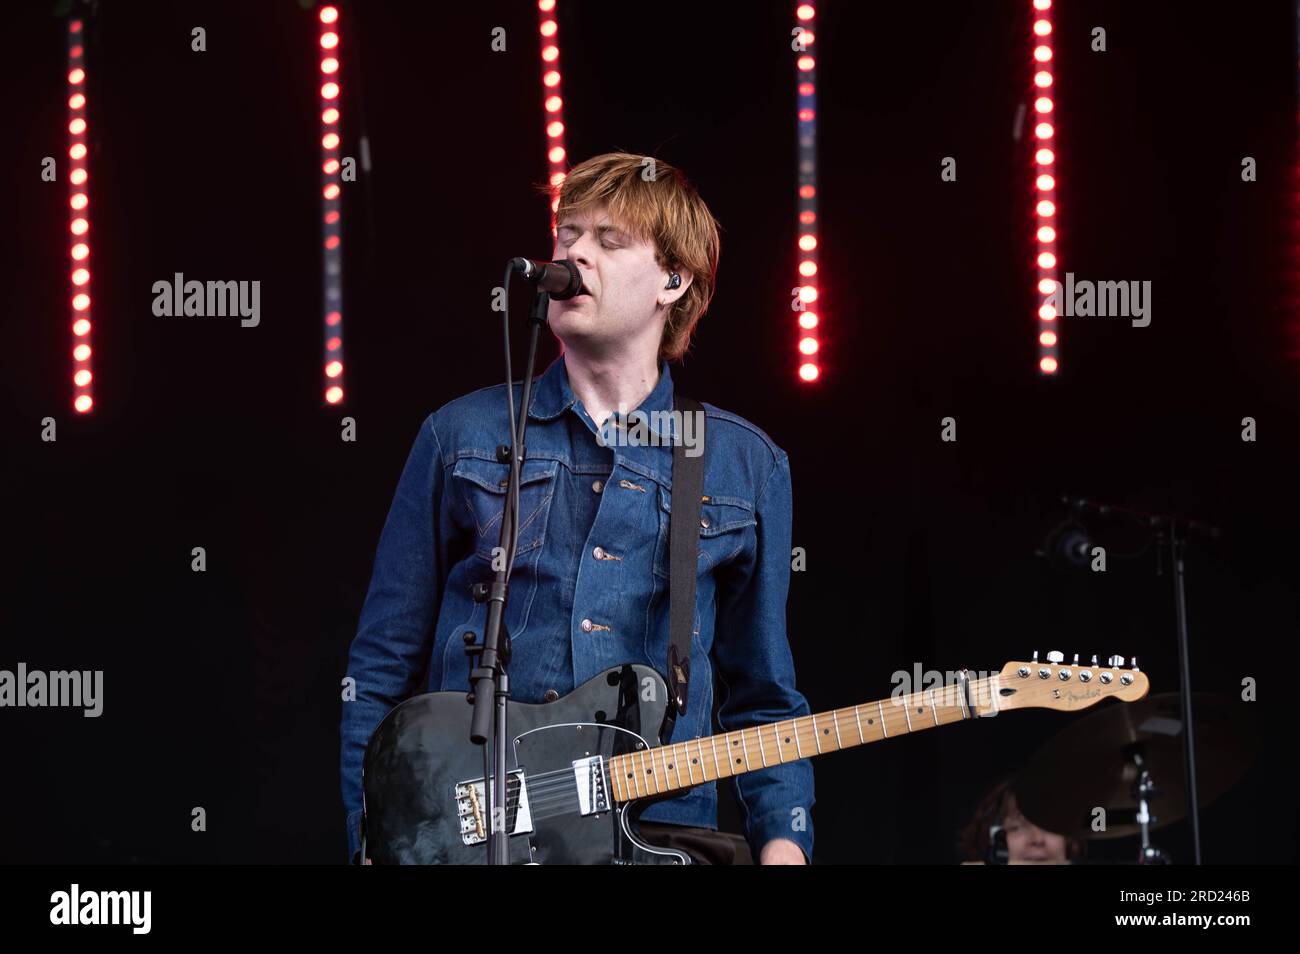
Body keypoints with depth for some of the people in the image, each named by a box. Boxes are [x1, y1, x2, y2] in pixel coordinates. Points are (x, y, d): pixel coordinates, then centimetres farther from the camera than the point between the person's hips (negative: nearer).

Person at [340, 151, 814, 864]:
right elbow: (382, 669, 12)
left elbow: (761, 700, 17)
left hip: (661, 824, 1)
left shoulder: (747, 466, 13)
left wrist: (782, 841, 1)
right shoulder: (462, 435, 11)